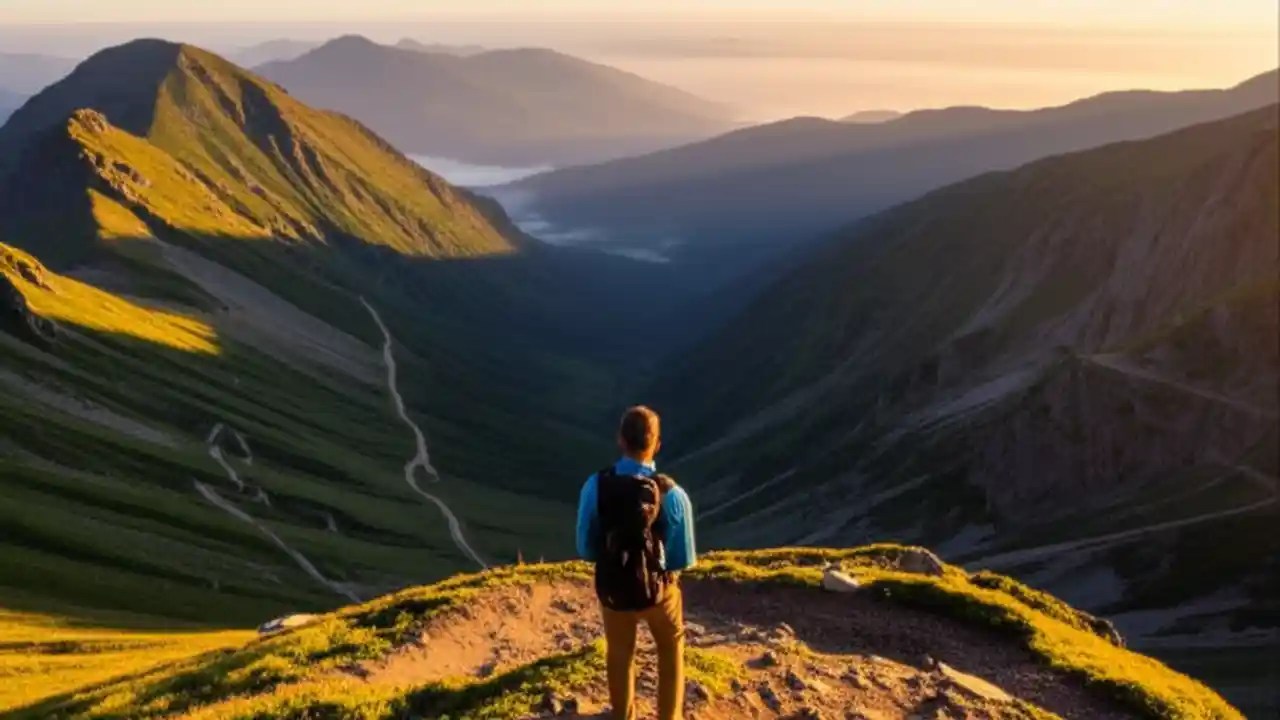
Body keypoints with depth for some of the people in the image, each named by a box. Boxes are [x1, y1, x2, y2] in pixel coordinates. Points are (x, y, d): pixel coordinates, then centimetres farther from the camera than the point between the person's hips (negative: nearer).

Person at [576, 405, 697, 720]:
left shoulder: (595, 486, -19)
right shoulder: (672, 494, -23)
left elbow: (586, 549, -8)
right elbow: (685, 559, -12)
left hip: (612, 588, 2)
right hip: (658, 589, -1)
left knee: (619, 655, 29)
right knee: (671, 649, 29)